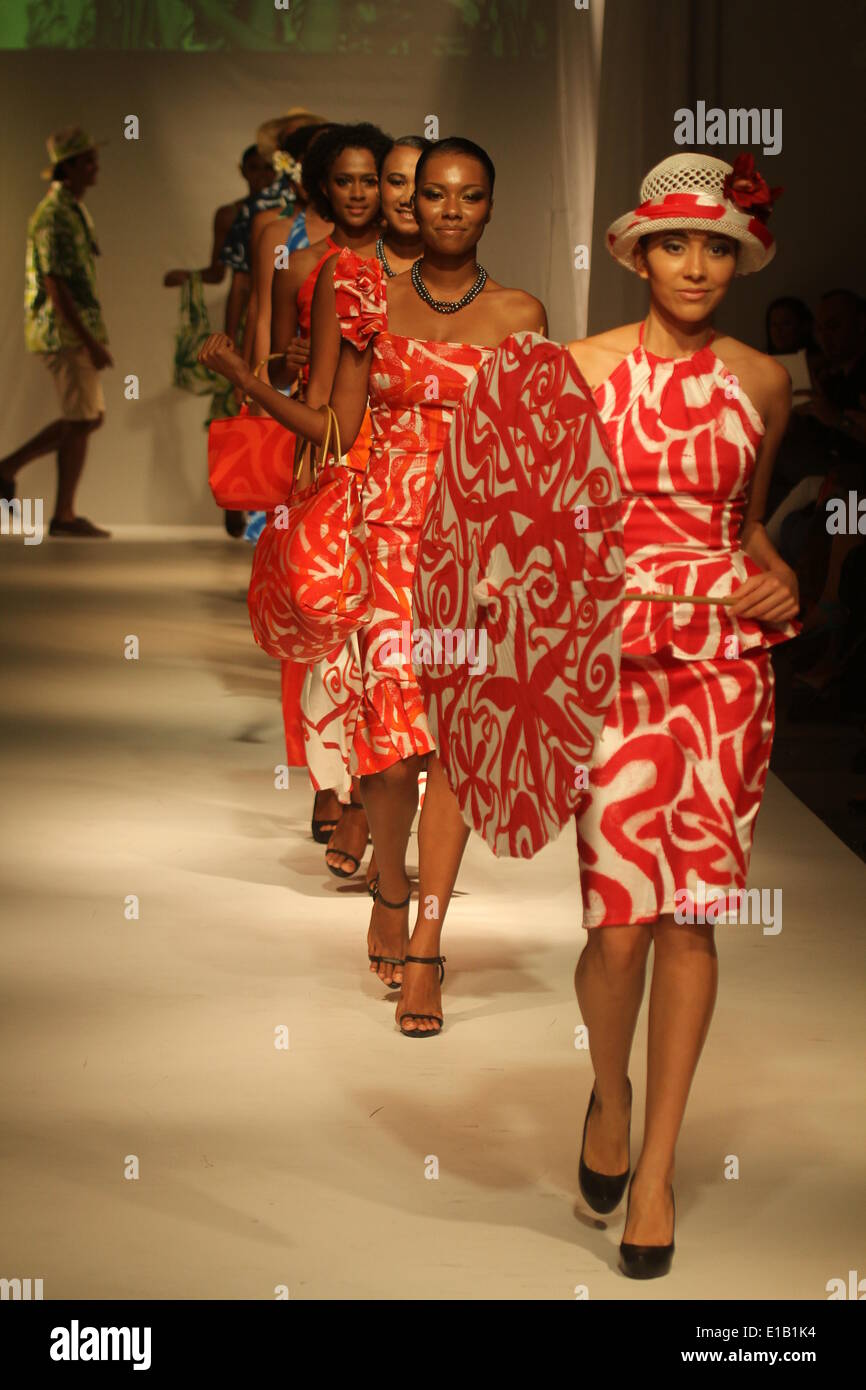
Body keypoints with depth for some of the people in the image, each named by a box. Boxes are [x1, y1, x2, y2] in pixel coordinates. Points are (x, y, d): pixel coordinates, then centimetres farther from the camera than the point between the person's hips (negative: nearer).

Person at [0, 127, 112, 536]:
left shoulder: (73, 211, 17)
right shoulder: (55, 216, -15)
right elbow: (55, 286, -21)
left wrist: (92, 338, 23)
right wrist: (92, 342, -22)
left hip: (73, 330, 10)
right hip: (65, 332, -10)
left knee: (89, 418, 14)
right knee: (80, 420, -4)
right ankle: (64, 515, 4)